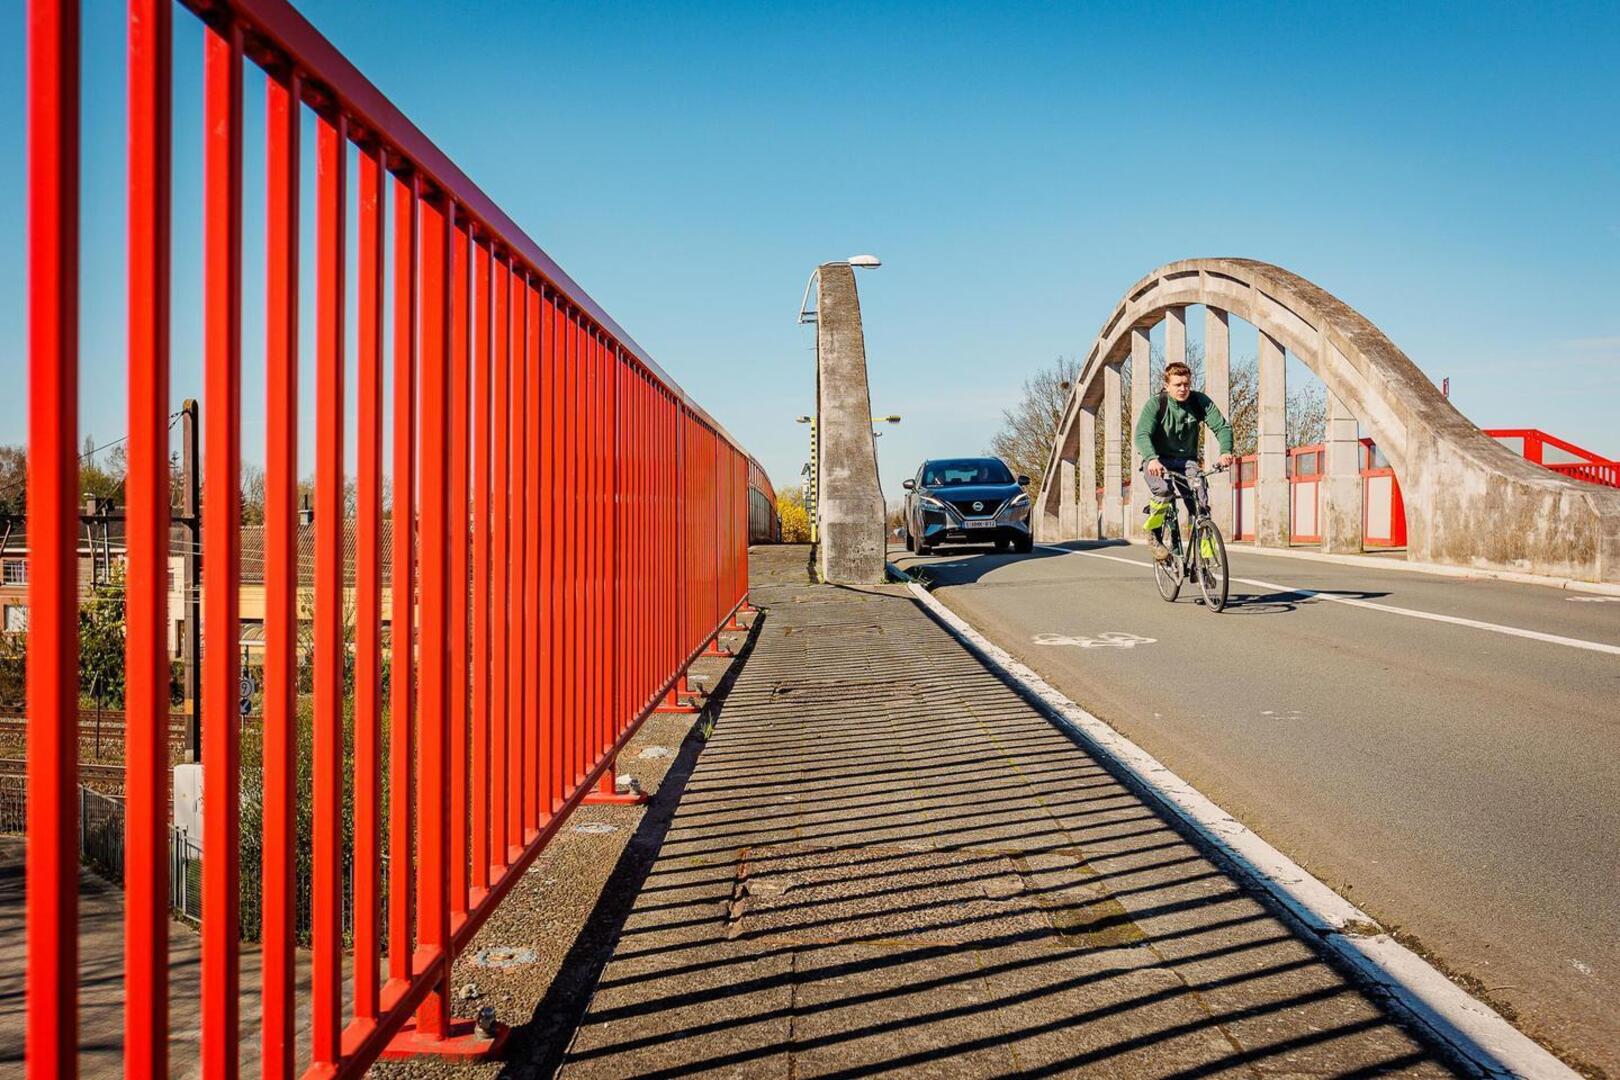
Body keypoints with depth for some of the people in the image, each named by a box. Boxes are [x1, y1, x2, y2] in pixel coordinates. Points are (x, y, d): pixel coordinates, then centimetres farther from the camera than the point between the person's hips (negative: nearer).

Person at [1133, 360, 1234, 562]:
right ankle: (1153, 535, -8)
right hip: (1157, 462, -3)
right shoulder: (1155, 404, -14)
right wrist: (1152, 459, -47)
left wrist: (1226, 451, -33)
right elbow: (1142, 434, -28)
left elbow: (1222, 426, -12)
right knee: (1164, 491, -34)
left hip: (1186, 461, 3)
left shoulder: (1200, 401, -6)